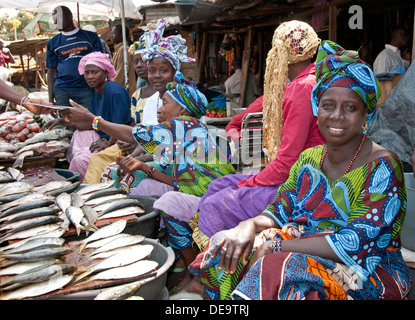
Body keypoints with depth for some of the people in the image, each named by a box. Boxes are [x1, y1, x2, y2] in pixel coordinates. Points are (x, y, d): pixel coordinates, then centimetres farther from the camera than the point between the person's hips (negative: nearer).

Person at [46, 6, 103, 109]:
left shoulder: (91, 37, 10)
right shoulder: (53, 43, 15)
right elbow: (51, 71, 14)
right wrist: (51, 99, 5)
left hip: (86, 89, -2)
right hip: (61, 90, 2)